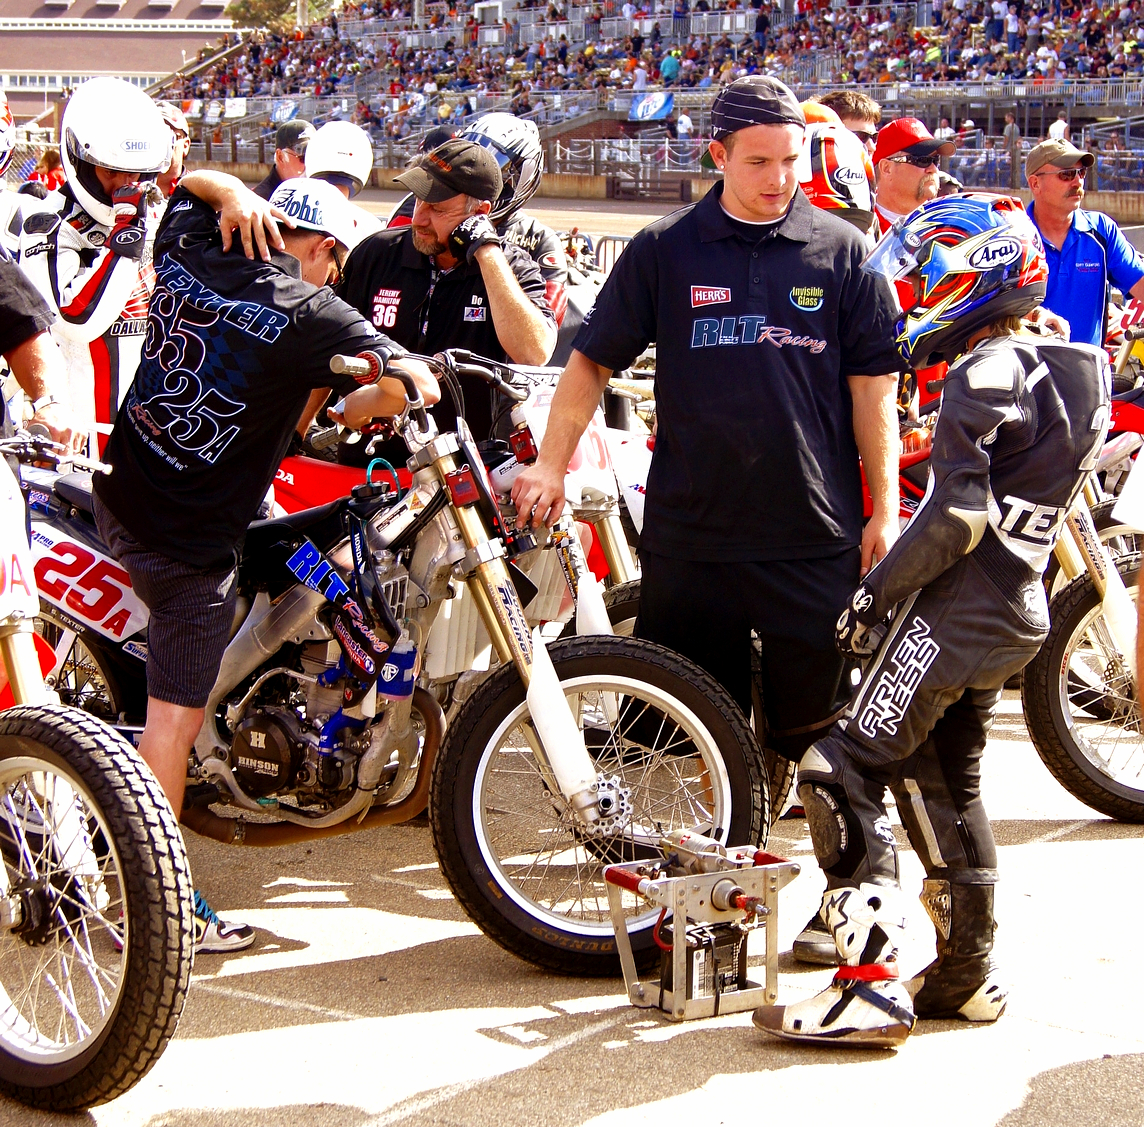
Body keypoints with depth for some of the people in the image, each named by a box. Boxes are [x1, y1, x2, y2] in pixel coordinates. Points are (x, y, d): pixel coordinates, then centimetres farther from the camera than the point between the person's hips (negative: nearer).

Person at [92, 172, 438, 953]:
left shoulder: (188, 255, 2)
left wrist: (235, 196, 4)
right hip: (194, 536, -7)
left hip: (121, 498, 7)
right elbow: (411, 383, -24)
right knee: (176, 715, -2)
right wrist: (351, 410, -4)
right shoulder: (307, 312, -16)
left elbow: (190, 181, 24)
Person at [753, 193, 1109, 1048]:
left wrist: (878, 592, -14)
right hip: (1018, 619, 10)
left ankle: (872, 984, -15)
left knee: (844, 775, -11)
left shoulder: (985, 376, -14)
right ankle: (968, 975, 28)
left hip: (950, 614, -10)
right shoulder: (1069, 377, 14)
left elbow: (957, 516, -22)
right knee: (947, 789, 20)